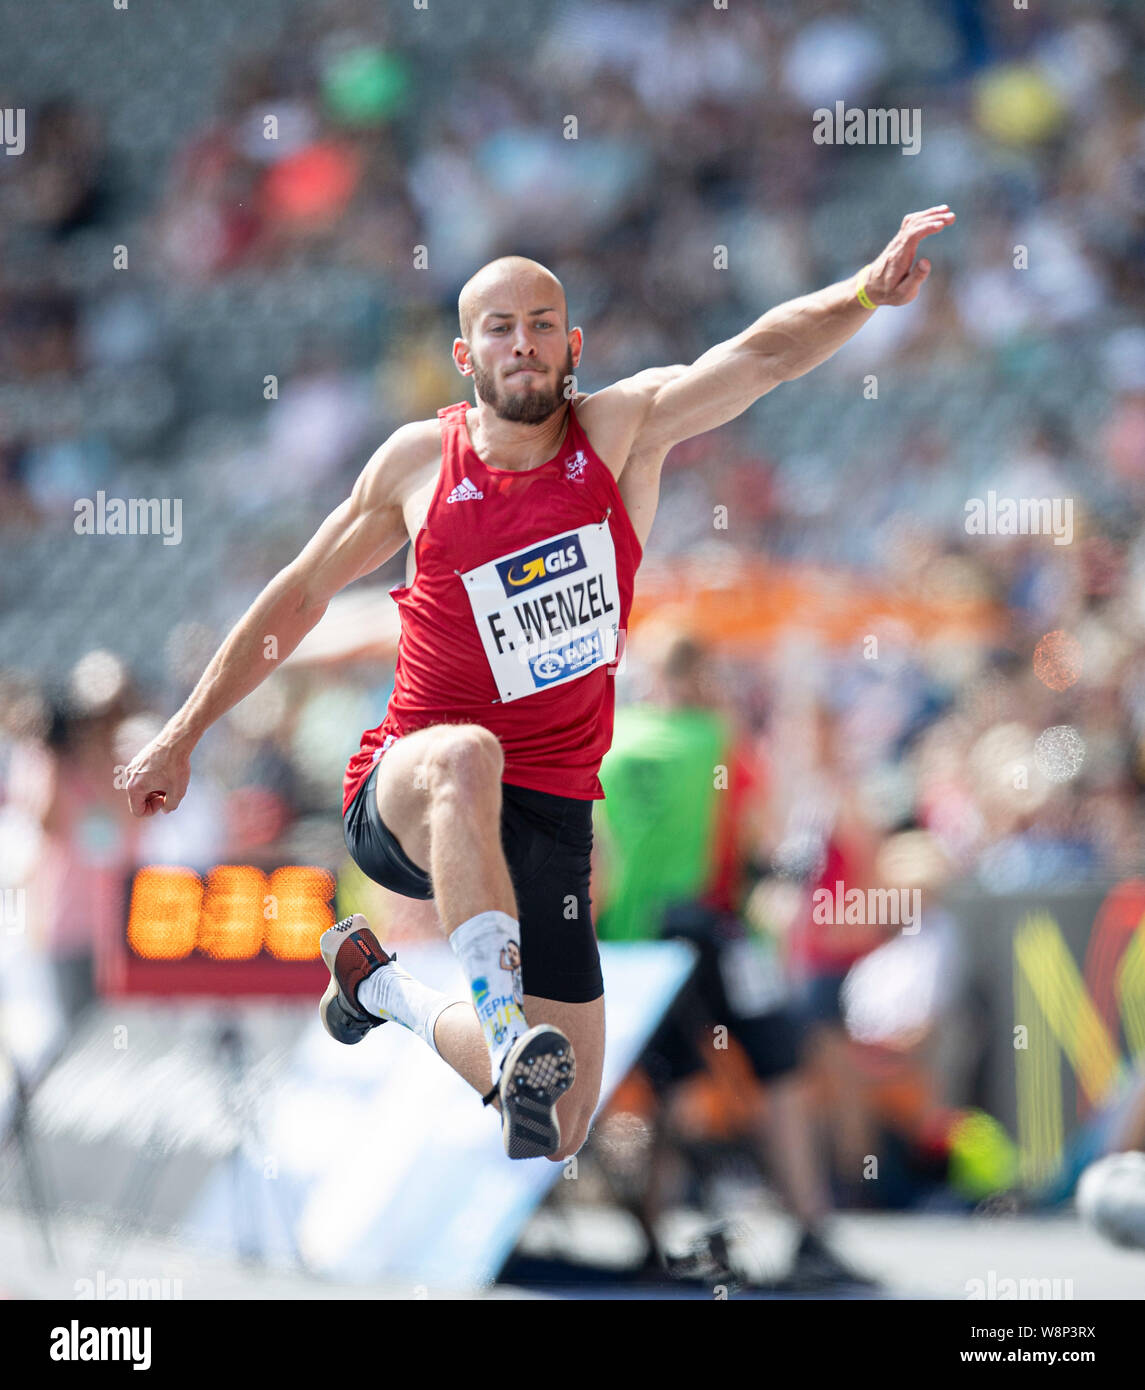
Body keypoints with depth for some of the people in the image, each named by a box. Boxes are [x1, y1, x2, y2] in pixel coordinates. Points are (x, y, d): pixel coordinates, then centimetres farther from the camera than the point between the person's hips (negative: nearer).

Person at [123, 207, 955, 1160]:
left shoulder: (623, 431, 0)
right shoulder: (419, 461, 2)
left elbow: (763, 354, -17)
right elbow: (303, 592, 14)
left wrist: (868, 293, -35)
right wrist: (184, 733, 16)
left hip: (546, 815, 2)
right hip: (401, 797, -2)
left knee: (558, 1132, 1)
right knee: (466, 754, -41)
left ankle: (382, 987, 28)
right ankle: (510, 1037, -48)